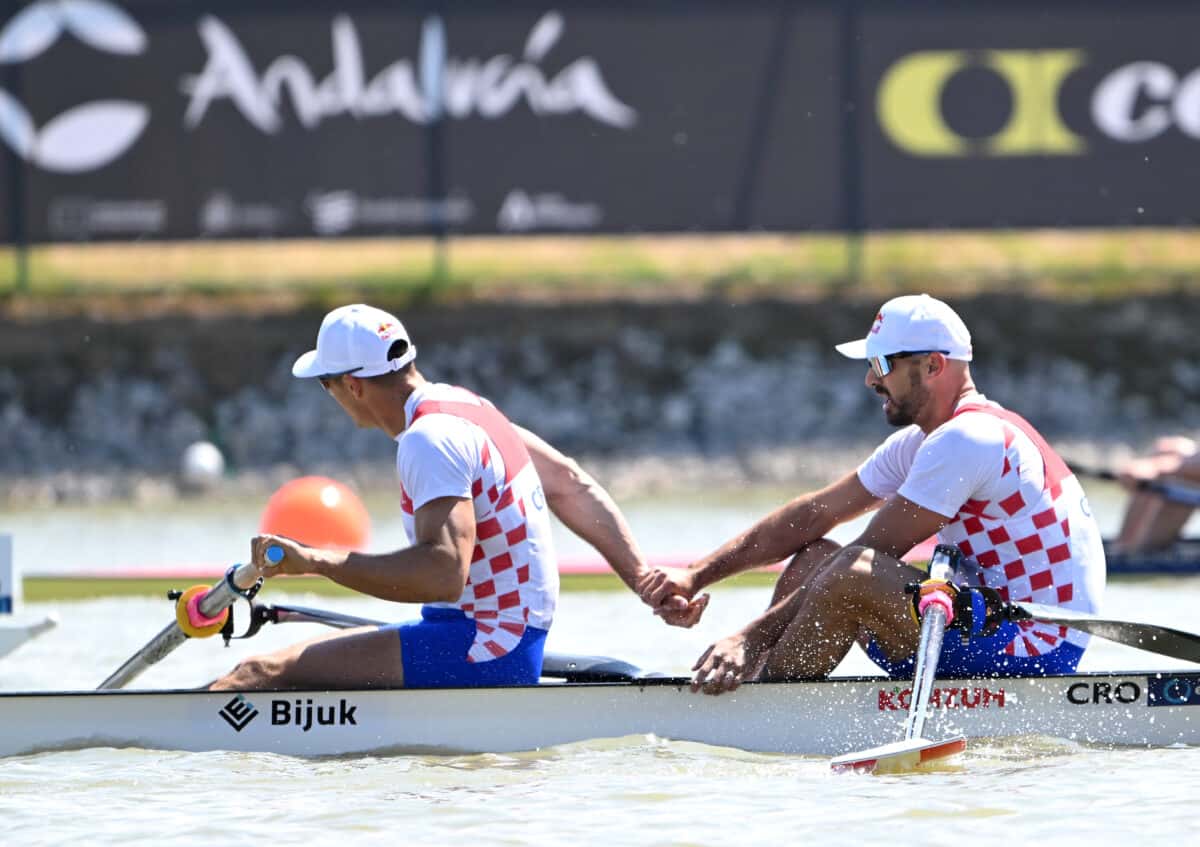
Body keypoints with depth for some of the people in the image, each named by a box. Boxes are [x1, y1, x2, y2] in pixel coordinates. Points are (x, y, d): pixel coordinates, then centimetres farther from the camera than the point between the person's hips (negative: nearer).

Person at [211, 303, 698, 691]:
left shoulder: (429, 440, -18)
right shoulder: (457, 403, 14)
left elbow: (445, 573, -30)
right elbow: (570, 485, 17)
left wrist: (316, 562, -27)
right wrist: (644, 582, 16)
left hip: (483, 653, -10)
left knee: (264, 674, -19)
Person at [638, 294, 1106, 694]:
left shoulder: (965, 440, -17)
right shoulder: (920, 443, 14)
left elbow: (868, 556, -19)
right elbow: (812, 516, 16)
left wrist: (751, 638, -17)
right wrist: (698, 575, 8)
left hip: (1037, 650, -10)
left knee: (851, 575, -27)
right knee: (813, 557, 8)